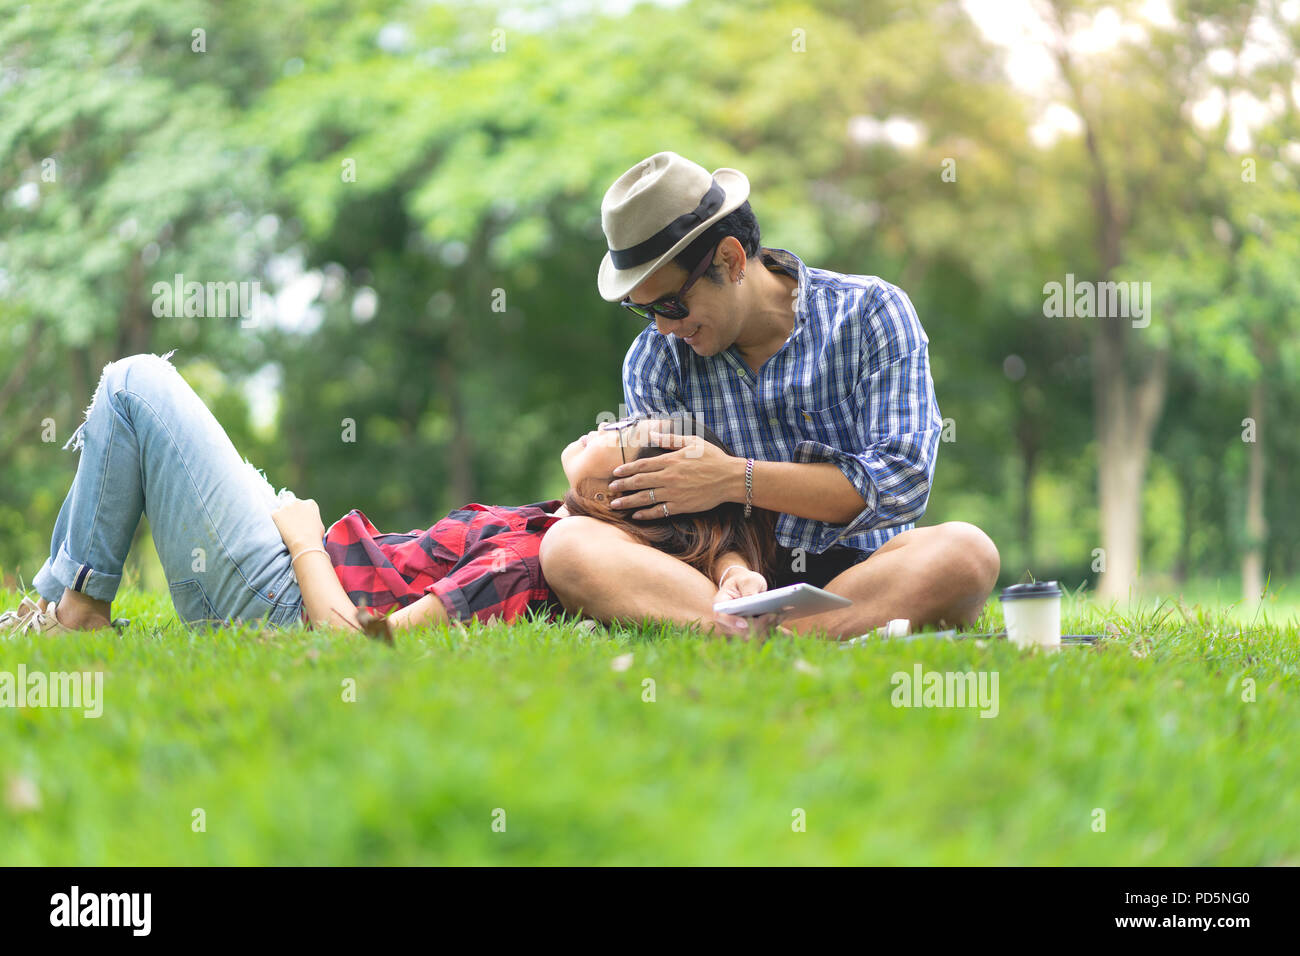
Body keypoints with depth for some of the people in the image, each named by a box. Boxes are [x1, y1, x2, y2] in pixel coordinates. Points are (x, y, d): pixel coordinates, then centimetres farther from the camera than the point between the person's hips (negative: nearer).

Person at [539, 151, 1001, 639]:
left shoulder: (871, 312, 0)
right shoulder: (654, 361, 7)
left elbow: (901, 481, -9)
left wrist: (736, 479, -14)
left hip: (859, 580, -1)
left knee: (965, 551, -35)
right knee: (568, 546, -25)